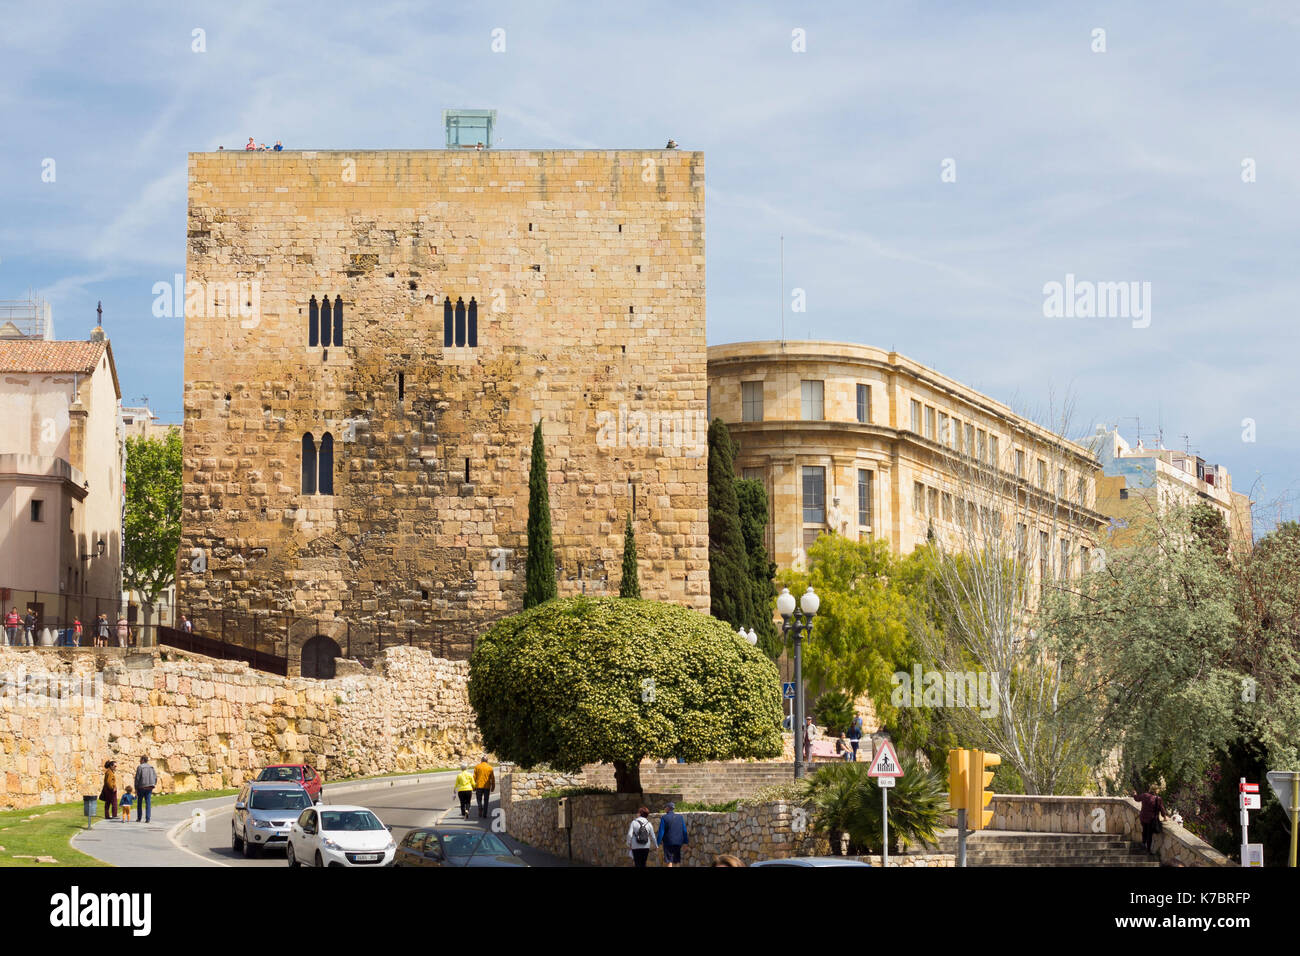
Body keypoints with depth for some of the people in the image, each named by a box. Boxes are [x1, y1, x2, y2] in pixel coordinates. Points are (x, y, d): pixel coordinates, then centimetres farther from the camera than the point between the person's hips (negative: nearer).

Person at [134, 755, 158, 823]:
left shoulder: (140, 767, -7)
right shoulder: (151, 767, 8)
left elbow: (137, 778, -9)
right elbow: (155, 777, 6)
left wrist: (136, 788, -3)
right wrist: (153, 785, 15)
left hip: (142, 787, -3)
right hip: (149, 787, 3)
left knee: (140, 803, 10)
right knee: (148, 803, 2)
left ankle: (139, 818, 15)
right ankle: (147, 818, -6)